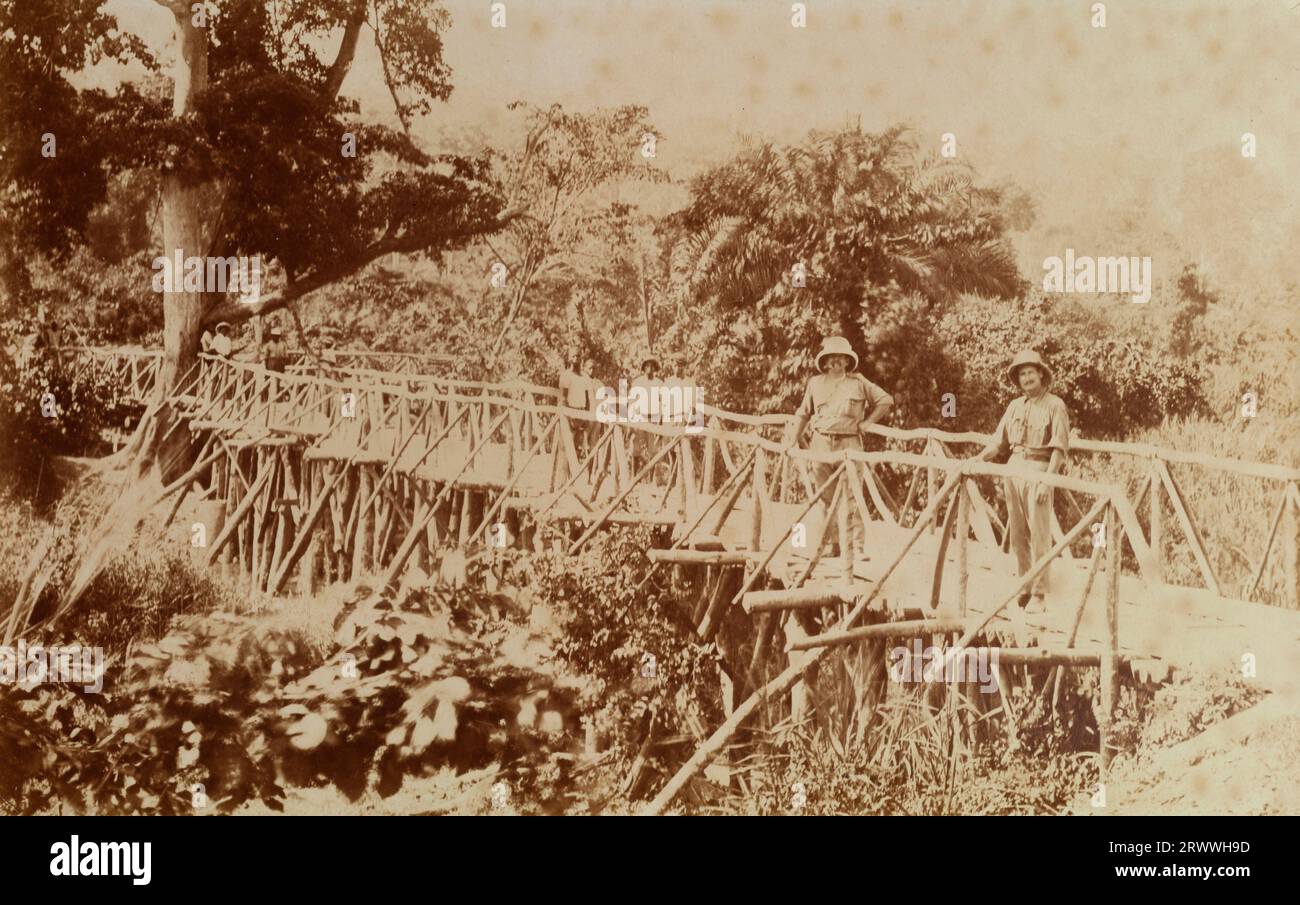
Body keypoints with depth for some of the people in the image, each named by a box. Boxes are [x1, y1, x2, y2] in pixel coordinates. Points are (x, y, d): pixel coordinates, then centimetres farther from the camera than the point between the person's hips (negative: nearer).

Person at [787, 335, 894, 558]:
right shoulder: (816, 383, 12)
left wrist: (867, 422, 6)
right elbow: (803, 414, 20)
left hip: (849, 444, -2)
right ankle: (833, 545, 12)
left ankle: (857, 546, -6)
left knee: (851, 497, -8)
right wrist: (791, 442, 14)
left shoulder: (858, 382, 7)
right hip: (821, 445, 2)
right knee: (826, 498, 4)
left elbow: (886, 400, 13)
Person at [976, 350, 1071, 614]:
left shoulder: (1054, 405, -3)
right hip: (1014, 468, 6)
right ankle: (1023, 589, 16)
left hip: (1038, 471, -6)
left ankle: (1039, 596, -5)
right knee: (1017, 534, 8)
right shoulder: (1015, 406, 15)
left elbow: (1060, 448, -9)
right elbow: (998, 442, 18)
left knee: (1039, 535, -7)